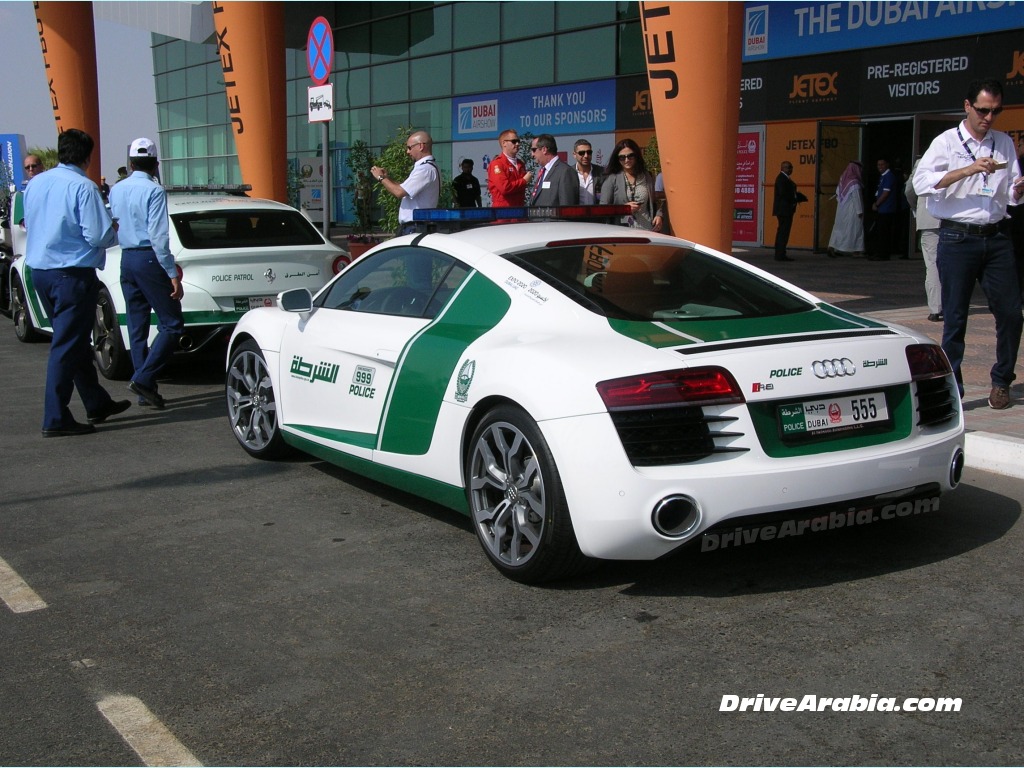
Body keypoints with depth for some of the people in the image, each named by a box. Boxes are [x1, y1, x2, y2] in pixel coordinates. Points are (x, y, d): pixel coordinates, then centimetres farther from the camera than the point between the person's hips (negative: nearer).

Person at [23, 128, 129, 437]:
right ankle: (55, 419, -2)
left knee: (76, 342, 18)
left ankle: (97, 403, 29)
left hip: (39, 269, 8)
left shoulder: (35, 183, 7)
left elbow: (29, 223, 18)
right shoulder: (83, 187, -16)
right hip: (73, 273, -8)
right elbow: (98, 236, -19)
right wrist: (116, 233, 1)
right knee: (67, 346, -3)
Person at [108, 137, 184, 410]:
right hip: (149, 258, -7)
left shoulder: (116, 190, 10)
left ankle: (146, 391, 12)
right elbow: (158, 236, -17)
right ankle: (143, 378, -14)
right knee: (171, 325, -3)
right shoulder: (154, 191, -11)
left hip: (126, 259, 7)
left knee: (137, 328, 10)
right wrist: (173, 274, -16)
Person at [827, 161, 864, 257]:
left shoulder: (842, 179, 4)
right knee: (855, 229, 2)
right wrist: (860, 211, -13)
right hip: (852, 209, -7)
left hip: (842, 209, 7)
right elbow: (857, 198, -17)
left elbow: (837, 194, 9)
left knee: (839, 228, 9)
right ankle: (856, 250, 5)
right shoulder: (854, 182, -17)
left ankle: (832, 247, -1)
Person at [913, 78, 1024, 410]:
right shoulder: (947, 142, 1)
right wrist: (969, 170, -23)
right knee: (955, 317, 1)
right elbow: (921, 182, -16)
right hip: (958, 237, -4)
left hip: (997, 236, 4)